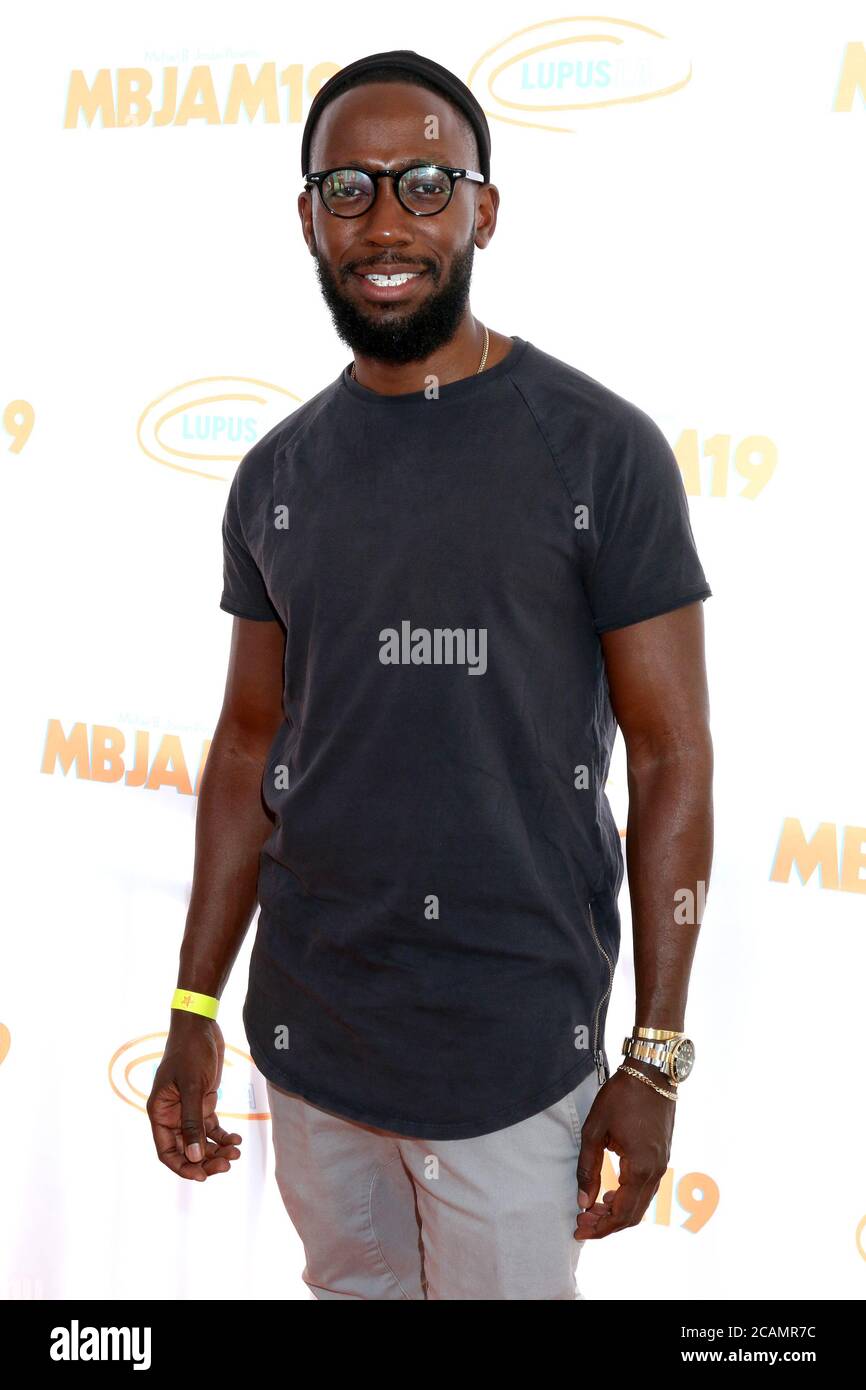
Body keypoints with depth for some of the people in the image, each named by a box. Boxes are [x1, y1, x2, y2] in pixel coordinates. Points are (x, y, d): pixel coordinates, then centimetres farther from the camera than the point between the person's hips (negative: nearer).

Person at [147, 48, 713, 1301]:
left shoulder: (602, 451, -10)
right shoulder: (279, 475, 3)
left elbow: (674, 761, -9)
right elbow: (249, 749, 8)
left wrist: (654, 1061, -10)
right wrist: (192, 1013, 7)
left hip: (515, 1052, -4)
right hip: (304, 1032, 5)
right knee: (352, 1285, 21)